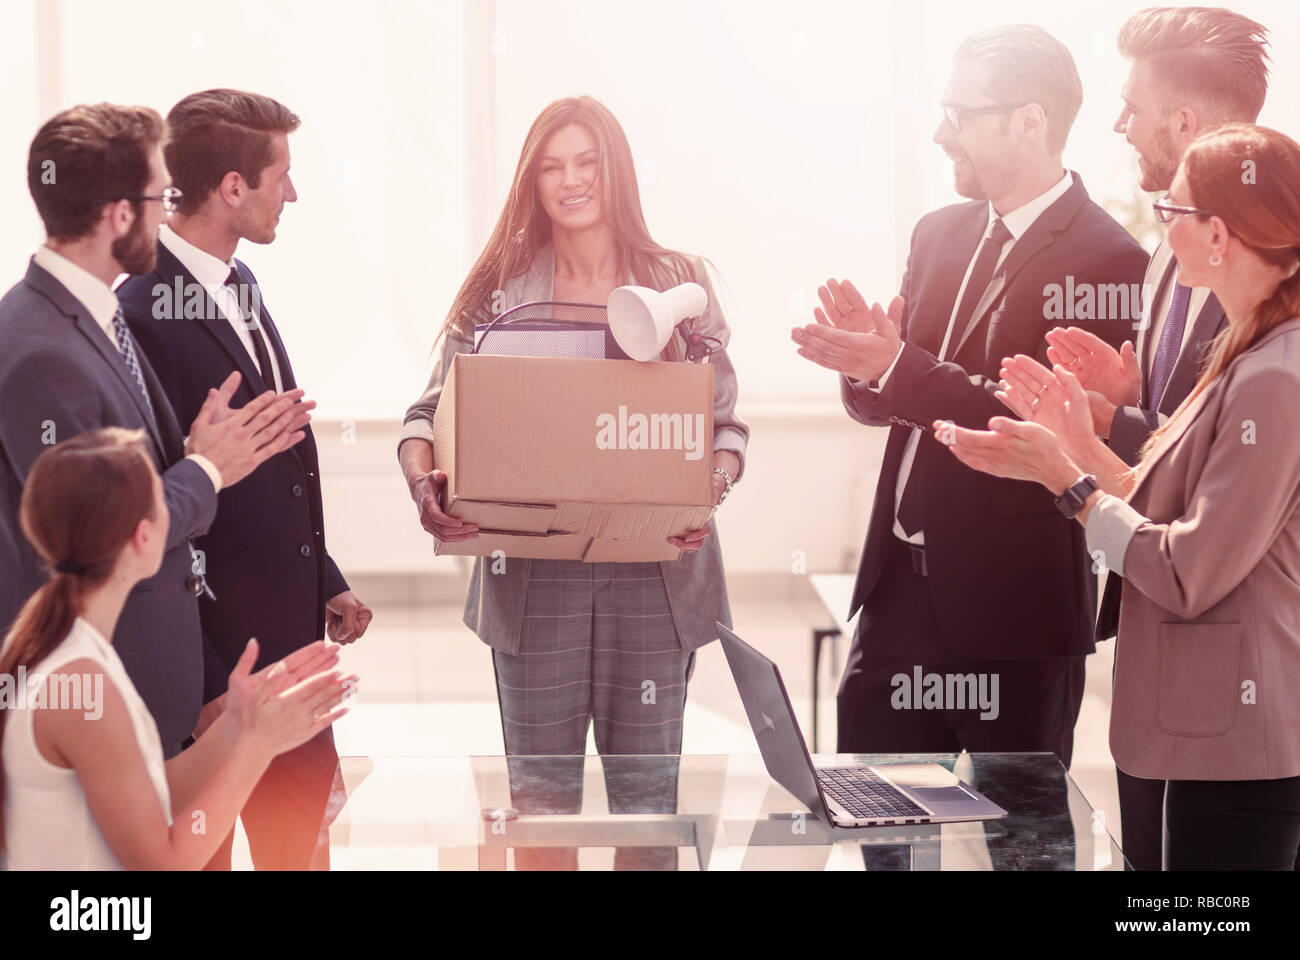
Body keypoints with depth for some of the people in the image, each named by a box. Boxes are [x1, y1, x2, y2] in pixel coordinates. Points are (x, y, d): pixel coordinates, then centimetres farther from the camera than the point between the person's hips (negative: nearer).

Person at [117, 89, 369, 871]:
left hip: (289, 632, 9)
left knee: (303, 837, 18)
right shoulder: (144, 315, -21)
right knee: (203, 848, 8)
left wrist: (324, 581, 15)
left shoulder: (239, 284, 8)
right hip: (214, 654, -9)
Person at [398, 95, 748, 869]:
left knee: (649, 798, 6)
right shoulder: (499, 287, 5)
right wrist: (423, 477, -21)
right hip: (535, 576, 0)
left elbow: (725, 421, 2)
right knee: (541, 801, 7)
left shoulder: (680, 282, 5)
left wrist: (713, 485, -20)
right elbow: (435, 411, 0)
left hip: (656, 574, 0)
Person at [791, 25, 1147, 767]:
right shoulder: (941, 235, 10)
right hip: (903, 579, 7)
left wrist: (898, 367, -25)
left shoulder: (1106, 261, -14)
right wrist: (868, 364, -10)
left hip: (1016, 600, -7)